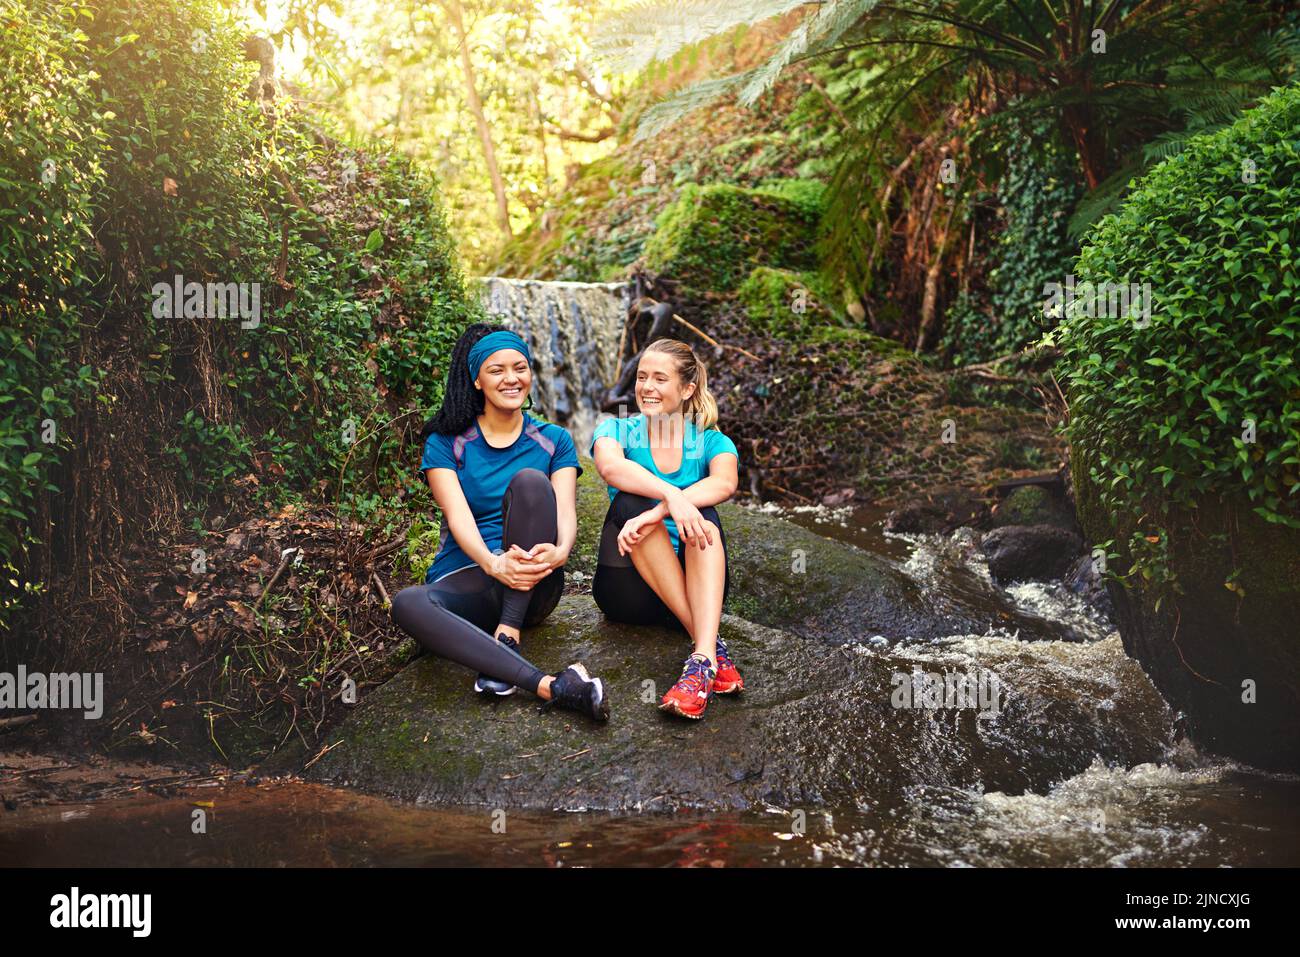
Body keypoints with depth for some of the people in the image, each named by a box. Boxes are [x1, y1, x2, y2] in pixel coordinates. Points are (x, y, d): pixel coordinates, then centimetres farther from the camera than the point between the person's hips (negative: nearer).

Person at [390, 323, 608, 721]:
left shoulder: (554, 441, 10)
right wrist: (493, 563, -33)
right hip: (465, 580, 0)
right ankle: (551, 687, -47)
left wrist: (560, 551, -32)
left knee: (530, 480, -25)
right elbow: (458, 516, -11)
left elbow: (566, 511, -6)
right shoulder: (445, 443, 5)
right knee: (408, 603, -36)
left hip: (531, 587, 1)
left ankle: (508, 638, -30)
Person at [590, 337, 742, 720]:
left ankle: (703, 659, -47)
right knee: (629, 502, -27)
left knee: (703, 517, -28)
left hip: (695, 586, 0)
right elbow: (610, 466, -22)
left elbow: (725, 483, -20)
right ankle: (714, 648, -36)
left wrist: (657, 512, -37)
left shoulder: (711, 442, 6)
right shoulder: (617, 429, 4)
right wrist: (672, 495, -41)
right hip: (631, 588, 0)